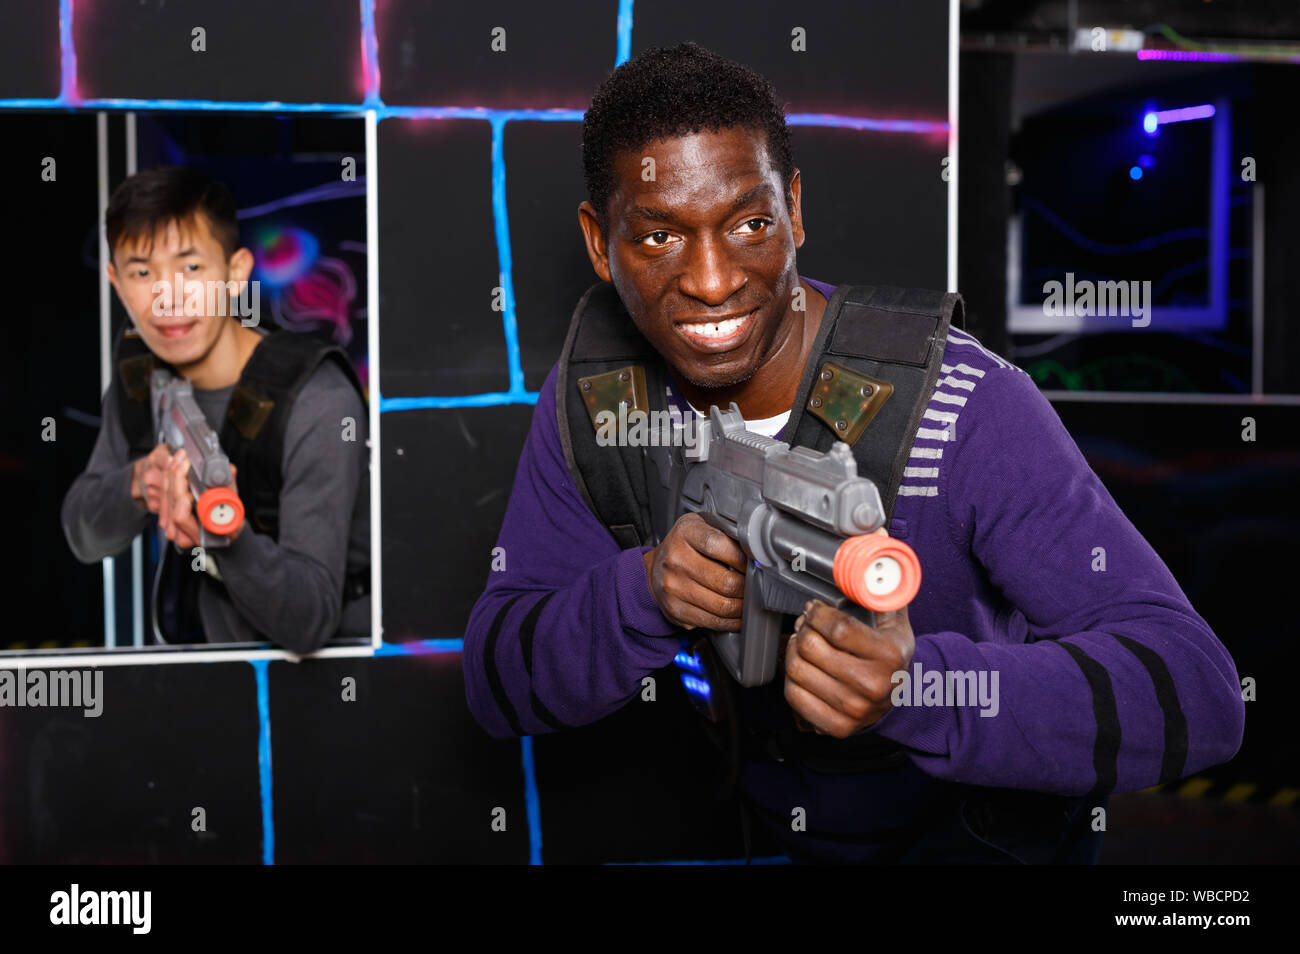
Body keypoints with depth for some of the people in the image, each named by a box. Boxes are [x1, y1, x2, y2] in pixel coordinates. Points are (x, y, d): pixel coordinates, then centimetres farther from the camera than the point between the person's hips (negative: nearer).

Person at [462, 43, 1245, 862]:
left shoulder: (969, 409, -28)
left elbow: (1200, 696, -32)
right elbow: (499, 687, -11)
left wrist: (914, 688, -49)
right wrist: (645, 594, -33)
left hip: (985, 828, -4)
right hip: (764, 822, 5)